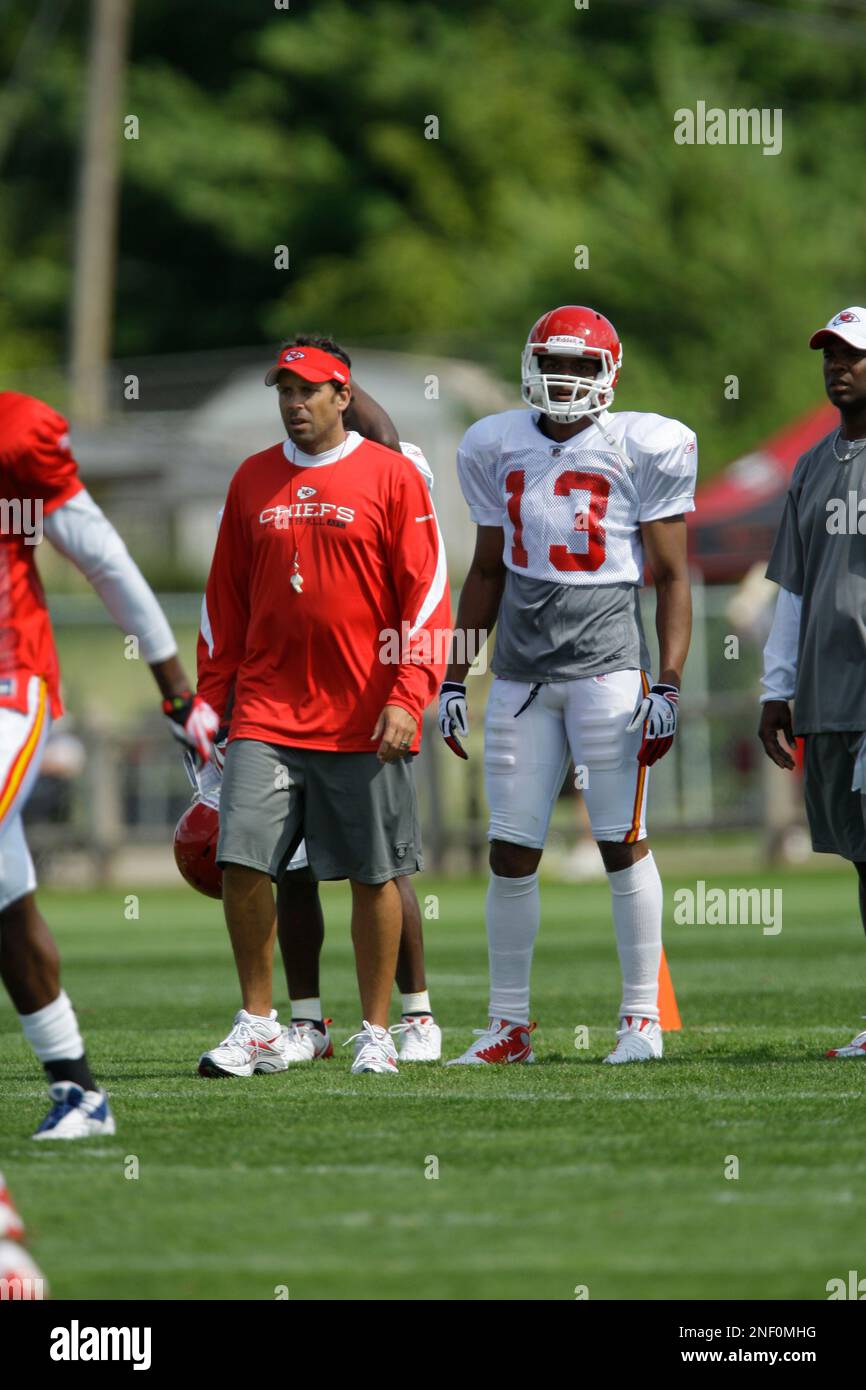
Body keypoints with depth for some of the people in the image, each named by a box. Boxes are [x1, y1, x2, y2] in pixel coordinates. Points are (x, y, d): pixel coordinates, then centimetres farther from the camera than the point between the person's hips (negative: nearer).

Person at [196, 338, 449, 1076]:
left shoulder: (391, 476, -2)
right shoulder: (253, 480, 10)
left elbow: (426, 595, -4)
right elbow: (225, 600, 16)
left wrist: (406, 697, -12)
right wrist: (209, 700, 11)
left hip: (363, 720, -3)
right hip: (267, 716, 3)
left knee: (375, 875, 3)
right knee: (243, 862, -6)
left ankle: (377, 1032, 14)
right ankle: (258, 1028, 6)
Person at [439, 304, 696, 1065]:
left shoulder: (642, 449, -2)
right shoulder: (498, 447, 10)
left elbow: (671, 579, 0)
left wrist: (669, 685, -8)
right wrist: (454, 678, 16)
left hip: (608, 662, -4)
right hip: (521, 672, 4)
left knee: (623, 842, -3)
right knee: (511, 851, 3)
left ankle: (643, 1017, 5)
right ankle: (509, 1023, 10)